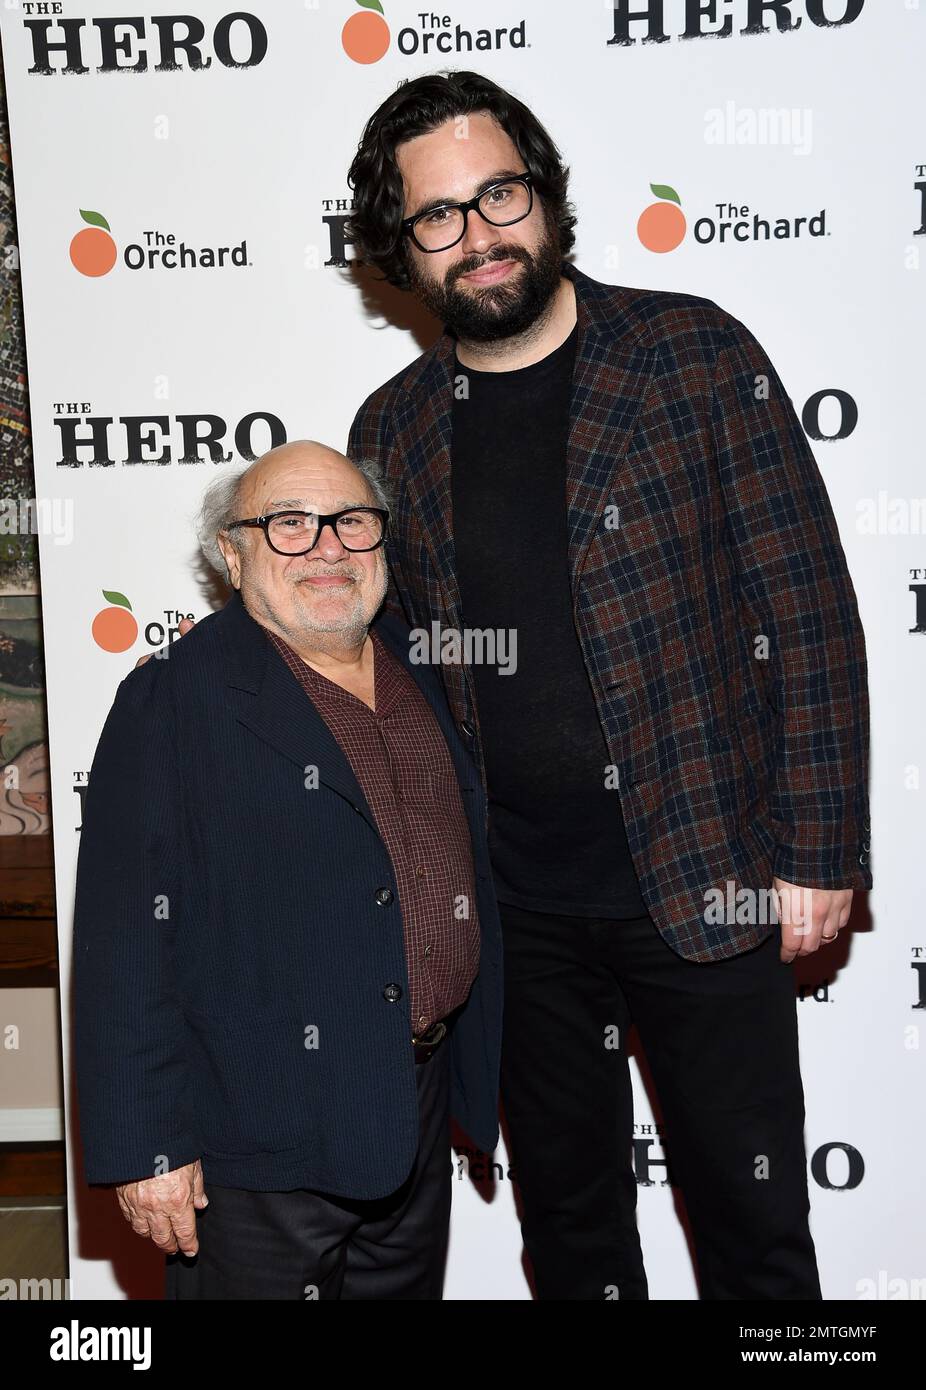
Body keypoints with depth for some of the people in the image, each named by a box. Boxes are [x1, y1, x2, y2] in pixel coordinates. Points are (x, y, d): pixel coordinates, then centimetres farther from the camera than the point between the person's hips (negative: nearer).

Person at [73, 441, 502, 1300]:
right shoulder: (174, 702, -12)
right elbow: (127, 942, -15)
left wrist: (476, 1073, 18)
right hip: (262, 1143, -6)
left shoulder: (420, 674, 8)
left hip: (419, 1121, 7)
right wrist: (145, 1148, -18)